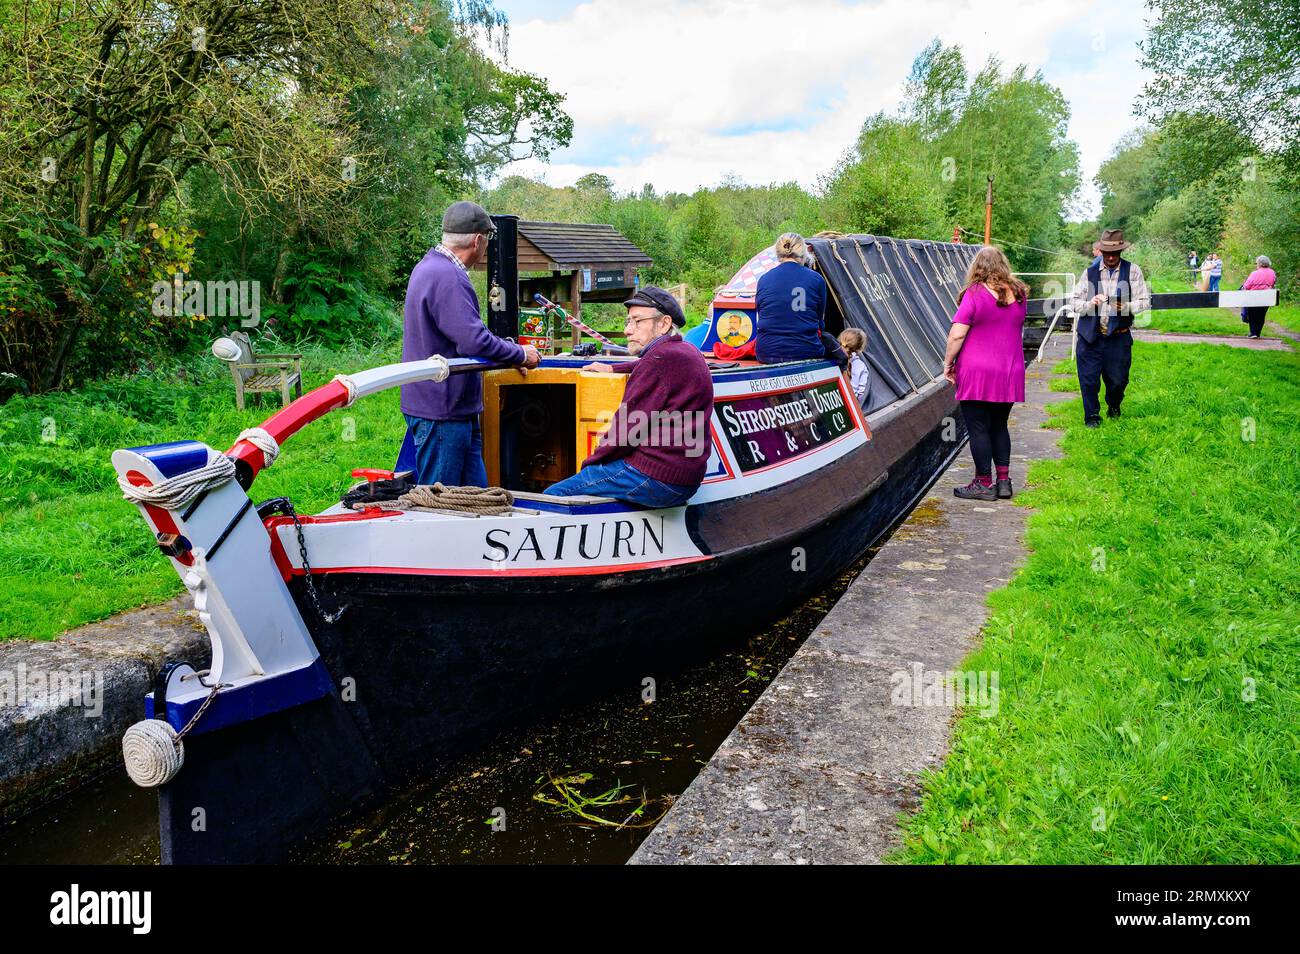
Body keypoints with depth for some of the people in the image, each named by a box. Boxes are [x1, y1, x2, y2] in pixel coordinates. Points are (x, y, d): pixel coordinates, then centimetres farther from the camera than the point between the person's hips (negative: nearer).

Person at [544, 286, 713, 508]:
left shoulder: (659, 360, -16)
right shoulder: (688, 350, 14)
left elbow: (626, 430, -17)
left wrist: (590, 462, -4)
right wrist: (612, 369, 36)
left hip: (654, 478, -11)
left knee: (553, 495, -6)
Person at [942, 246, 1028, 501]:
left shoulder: (975, 293, -11)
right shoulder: (1019, 294, 7)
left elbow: (956, 335, -13)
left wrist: (948, 363, -3)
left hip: (977, 373, -6)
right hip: (1010, 373, 6)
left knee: (978, 428, 1)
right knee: (999, 426, 16)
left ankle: (984, 484, 5)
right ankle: (1003, 481, 16)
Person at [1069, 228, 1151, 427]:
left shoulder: (1132, 270, 0)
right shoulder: (1089, 272, 3)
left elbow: (1145, 302, -3)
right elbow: (1074, 302, 1)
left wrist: (1125, 306, -22)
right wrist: (1090, 303, -20)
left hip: (1118, 337, 0)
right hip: (1090, 336, 0)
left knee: (1118, 379, 9)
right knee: (1089, 379, 0)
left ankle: (1114, 407, 40)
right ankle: (1092, 416, 20)